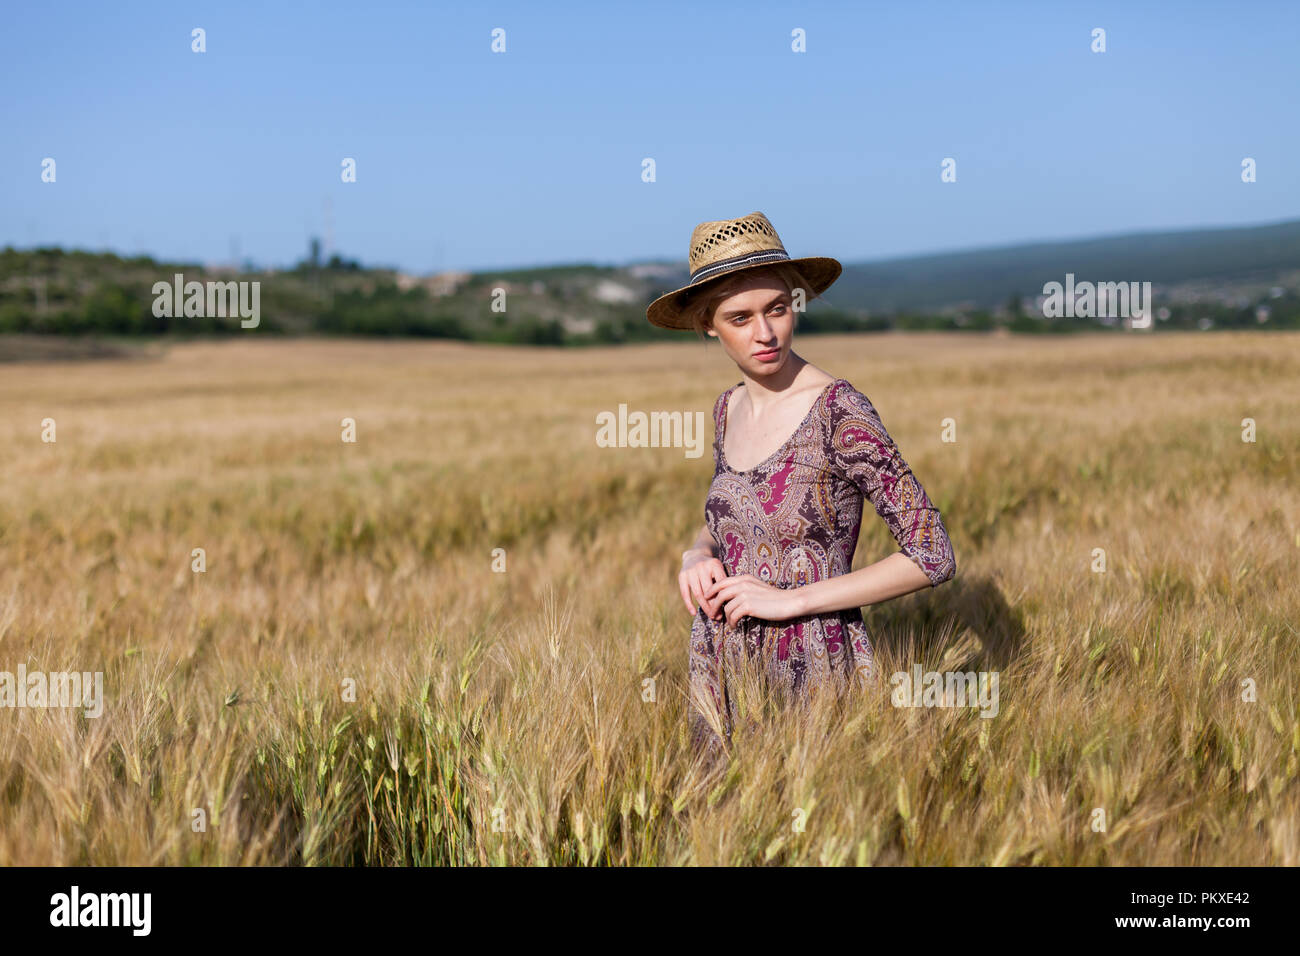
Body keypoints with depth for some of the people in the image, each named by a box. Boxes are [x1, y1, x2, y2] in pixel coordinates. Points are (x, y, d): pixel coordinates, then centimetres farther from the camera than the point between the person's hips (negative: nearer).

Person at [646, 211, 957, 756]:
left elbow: (932, 558, -18)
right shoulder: (728, 409, 3)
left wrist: (789, 599, -19)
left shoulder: (839, 412, -16)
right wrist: (697, 555, -2)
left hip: (812, 670, -6)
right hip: (722, 668, 6)